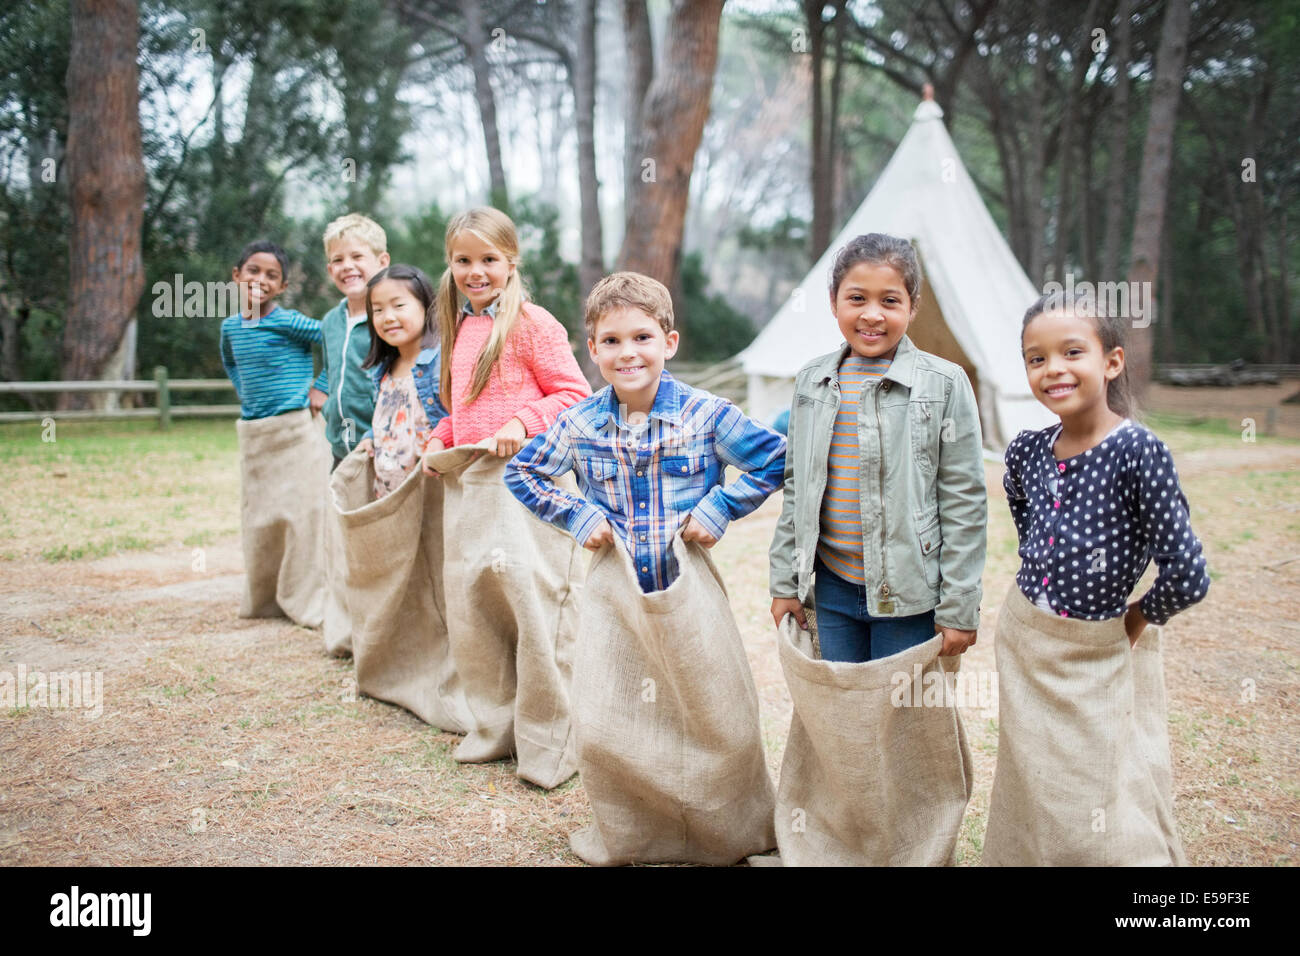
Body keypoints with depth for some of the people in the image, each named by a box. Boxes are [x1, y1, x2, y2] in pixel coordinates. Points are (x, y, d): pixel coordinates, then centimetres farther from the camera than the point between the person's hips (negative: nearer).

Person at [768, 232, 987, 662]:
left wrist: (959, 608, -8)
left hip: (909, 595, -4)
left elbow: (965, 503, -7)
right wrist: (785, 583, 11)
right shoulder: (812, 381, 5)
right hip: (832, 589, 4)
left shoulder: (944, 384, -7)